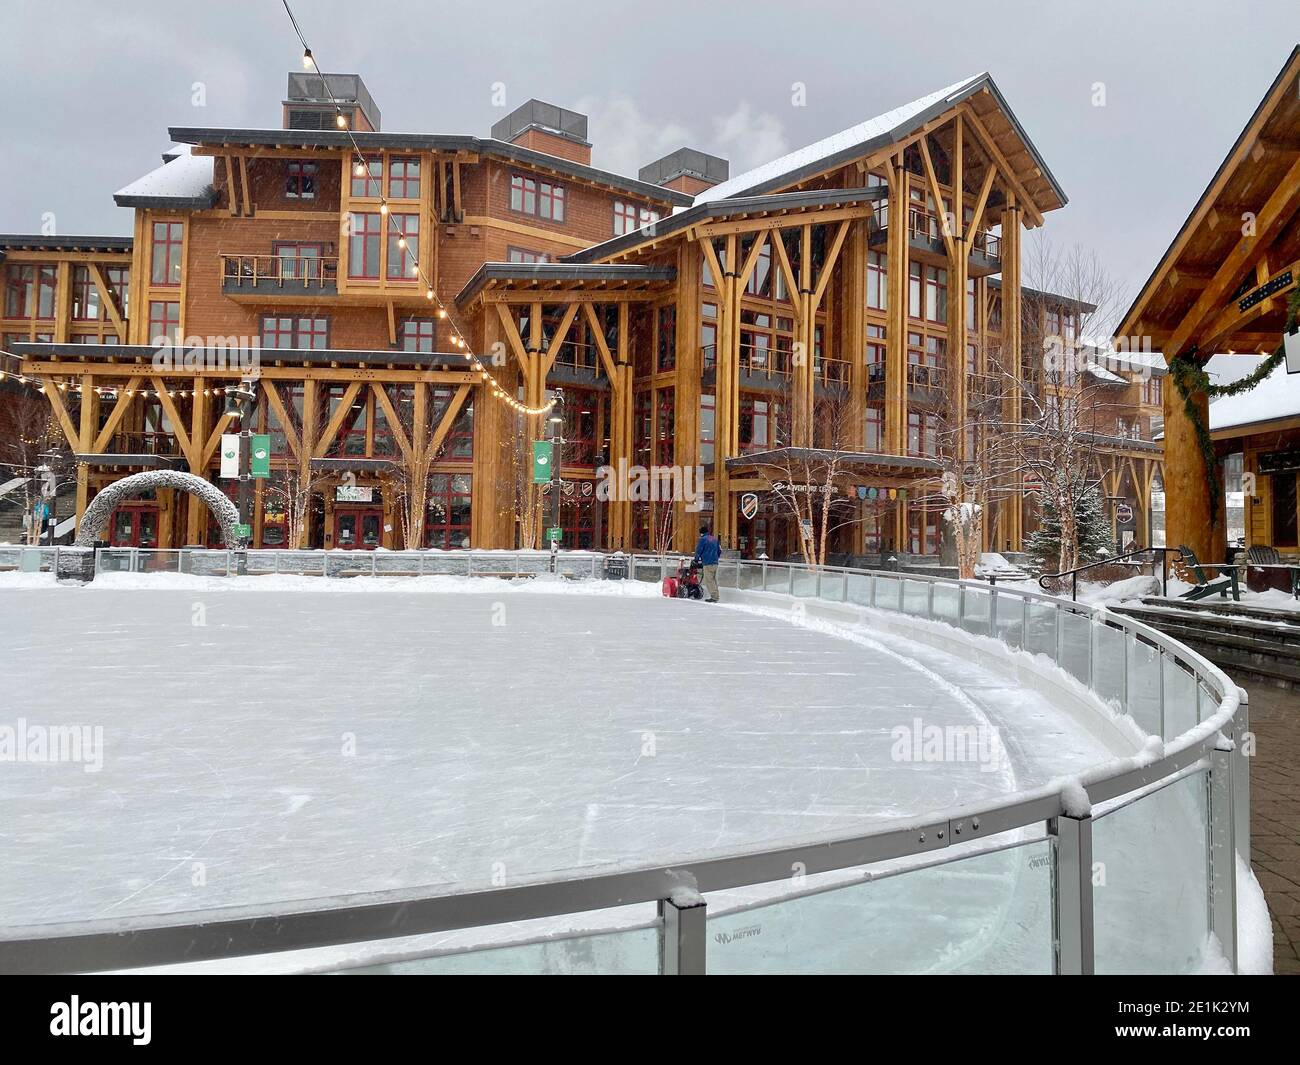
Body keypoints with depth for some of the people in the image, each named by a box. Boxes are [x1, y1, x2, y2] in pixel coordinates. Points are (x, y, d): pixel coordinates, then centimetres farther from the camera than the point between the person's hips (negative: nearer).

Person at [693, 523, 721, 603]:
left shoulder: (703, 539, -5)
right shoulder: (715, 539, 16)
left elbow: (698, 550, -3)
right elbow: (719, 550, 20)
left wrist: (696, 559, 12)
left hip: (707, 563, -7)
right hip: (715, 563, 7)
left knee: (709, 581, -5)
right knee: (714, 580, 12)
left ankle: (713, 597, -10)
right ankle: (716, 596, 12)